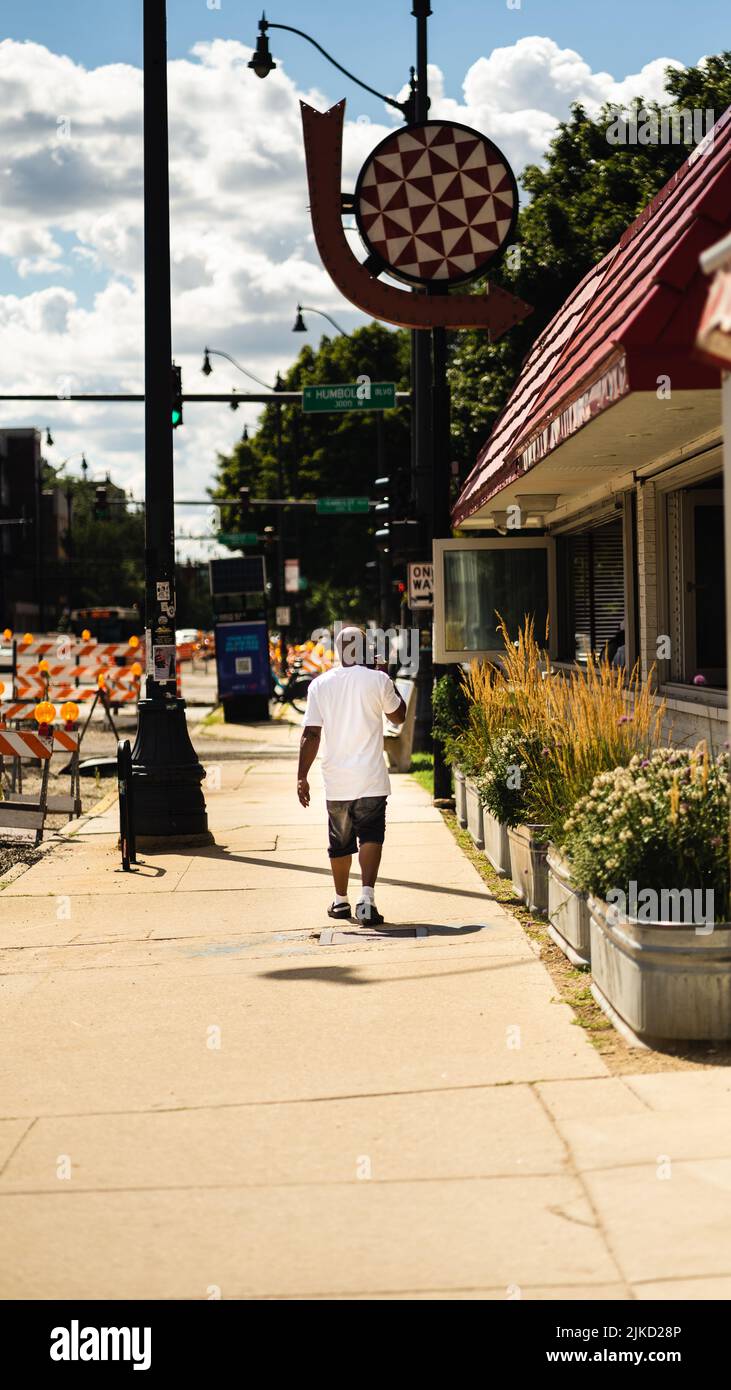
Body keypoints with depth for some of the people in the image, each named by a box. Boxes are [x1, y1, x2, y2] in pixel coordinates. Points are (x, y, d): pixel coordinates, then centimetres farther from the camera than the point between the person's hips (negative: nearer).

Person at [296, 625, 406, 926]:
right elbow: (399, 716, 13)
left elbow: (310, 735, -3)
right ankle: (366, 896, -22)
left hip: (336, 779, 2)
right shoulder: (378, 680, -5)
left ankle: (340, 901, 29)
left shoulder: (320, 684, 0)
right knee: (370, 836, -4)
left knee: (340, 842, 16)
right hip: (371, 778, -2)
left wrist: (302, 777, 1)